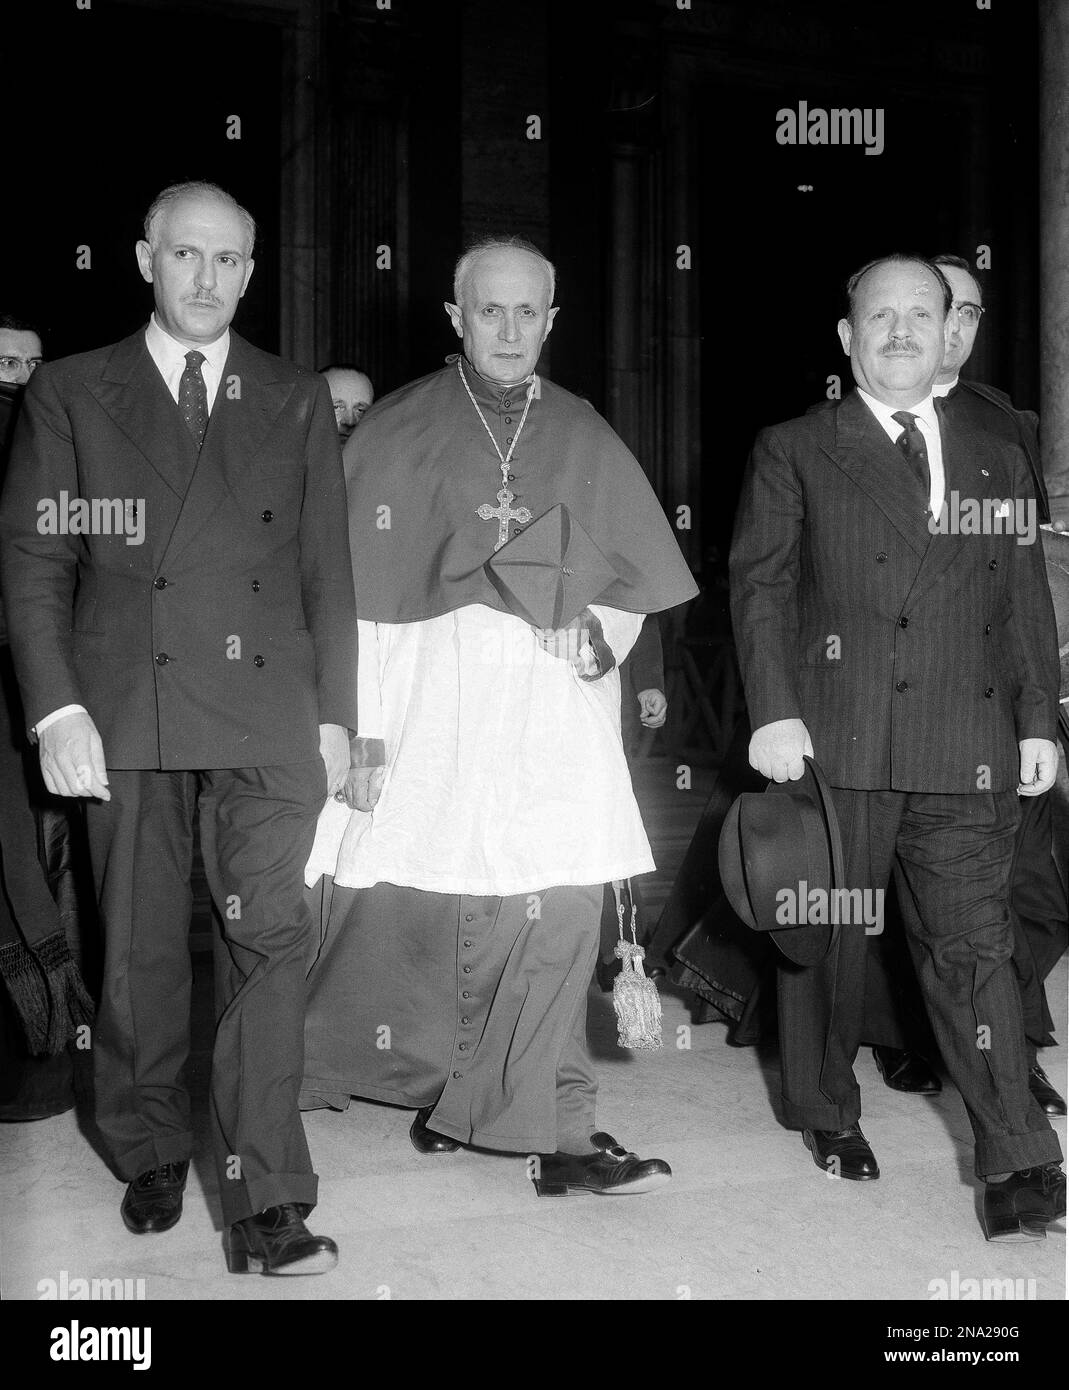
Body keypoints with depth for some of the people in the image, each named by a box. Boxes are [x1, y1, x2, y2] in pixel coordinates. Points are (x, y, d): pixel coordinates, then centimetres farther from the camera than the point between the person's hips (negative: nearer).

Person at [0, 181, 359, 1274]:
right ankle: (150, 1153, 30)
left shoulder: (297, 401, 13)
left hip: (269, 714, 1)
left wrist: (335, 714, 6)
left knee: (270, 941, -7)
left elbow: (327, 568, 11)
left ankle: (265, 1207, -1)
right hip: (126, 714, 0)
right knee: (140, 949, 9)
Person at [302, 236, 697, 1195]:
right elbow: (354, 596, 1)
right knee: (411, 917, 1)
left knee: (556, 919, -3)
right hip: (427, 713, -1)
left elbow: (637, 584, 14)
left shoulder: (586, 442, 11)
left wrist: (596, 634, -8)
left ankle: (552, 1129, 10)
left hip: (555, 716, 2)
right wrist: (359, 732, -5)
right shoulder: (397, 435, 4)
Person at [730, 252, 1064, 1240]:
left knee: (974, 948, 0)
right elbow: (761, 585, 0)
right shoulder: (793, 452, 7)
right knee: (828, 940, 9)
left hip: (967, 752, 2)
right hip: (836, 742, -2)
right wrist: (773, 710, -10)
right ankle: (828, 1113, 29)